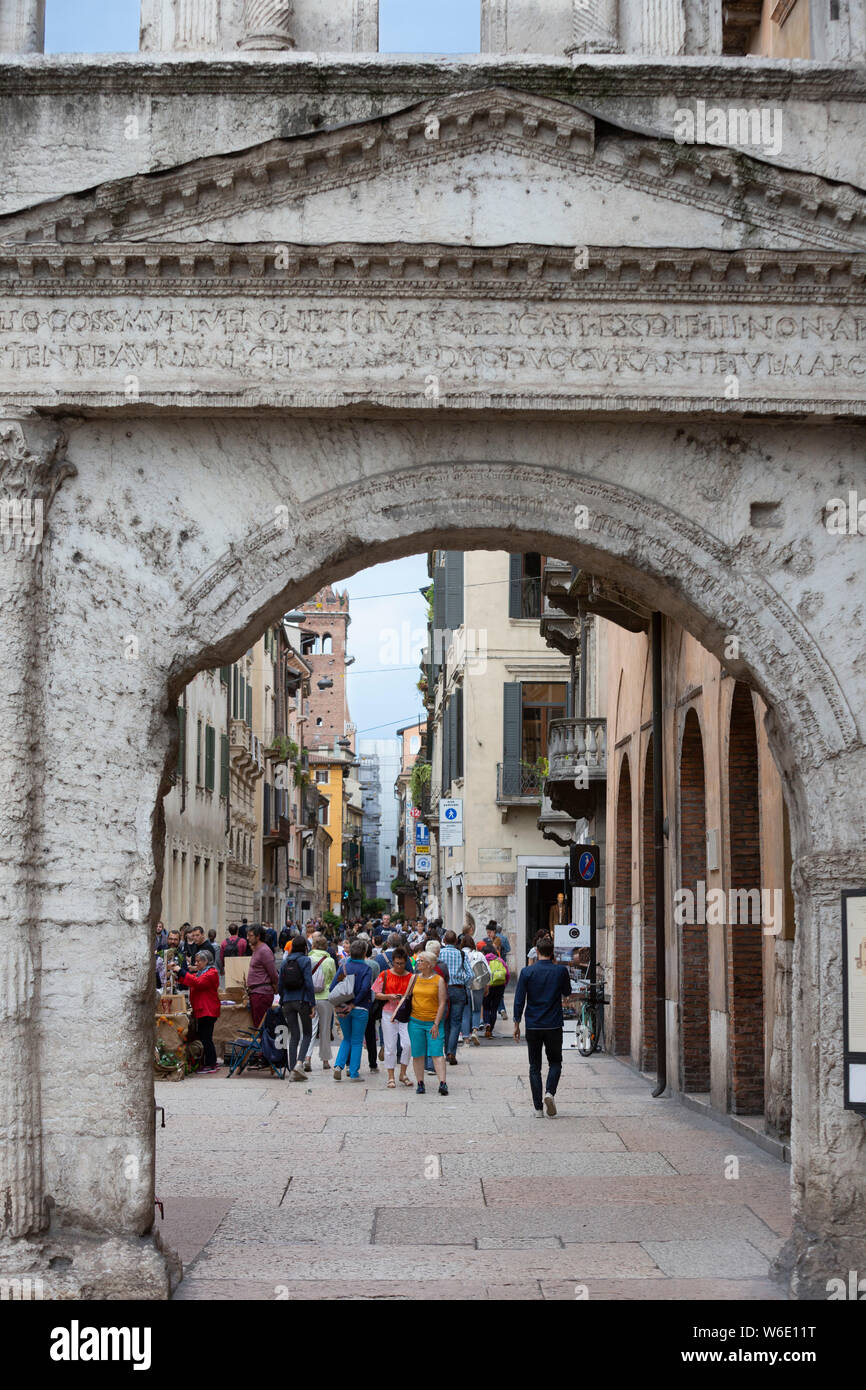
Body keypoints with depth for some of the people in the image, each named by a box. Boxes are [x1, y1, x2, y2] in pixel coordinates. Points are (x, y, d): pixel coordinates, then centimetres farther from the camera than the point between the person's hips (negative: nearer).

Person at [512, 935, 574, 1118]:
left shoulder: (527, 971, -5)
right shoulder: (561, 971, -4)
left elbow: (519, 1000, -5)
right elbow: (567, 993, 13)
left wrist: (516, 1024, 4)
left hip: (533, 1027, 0)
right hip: (554, 1026, 0)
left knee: (535, 1067, 8)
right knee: (555, 1062, 15)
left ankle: (538, 1108, 4)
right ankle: (550, 1092, -11)